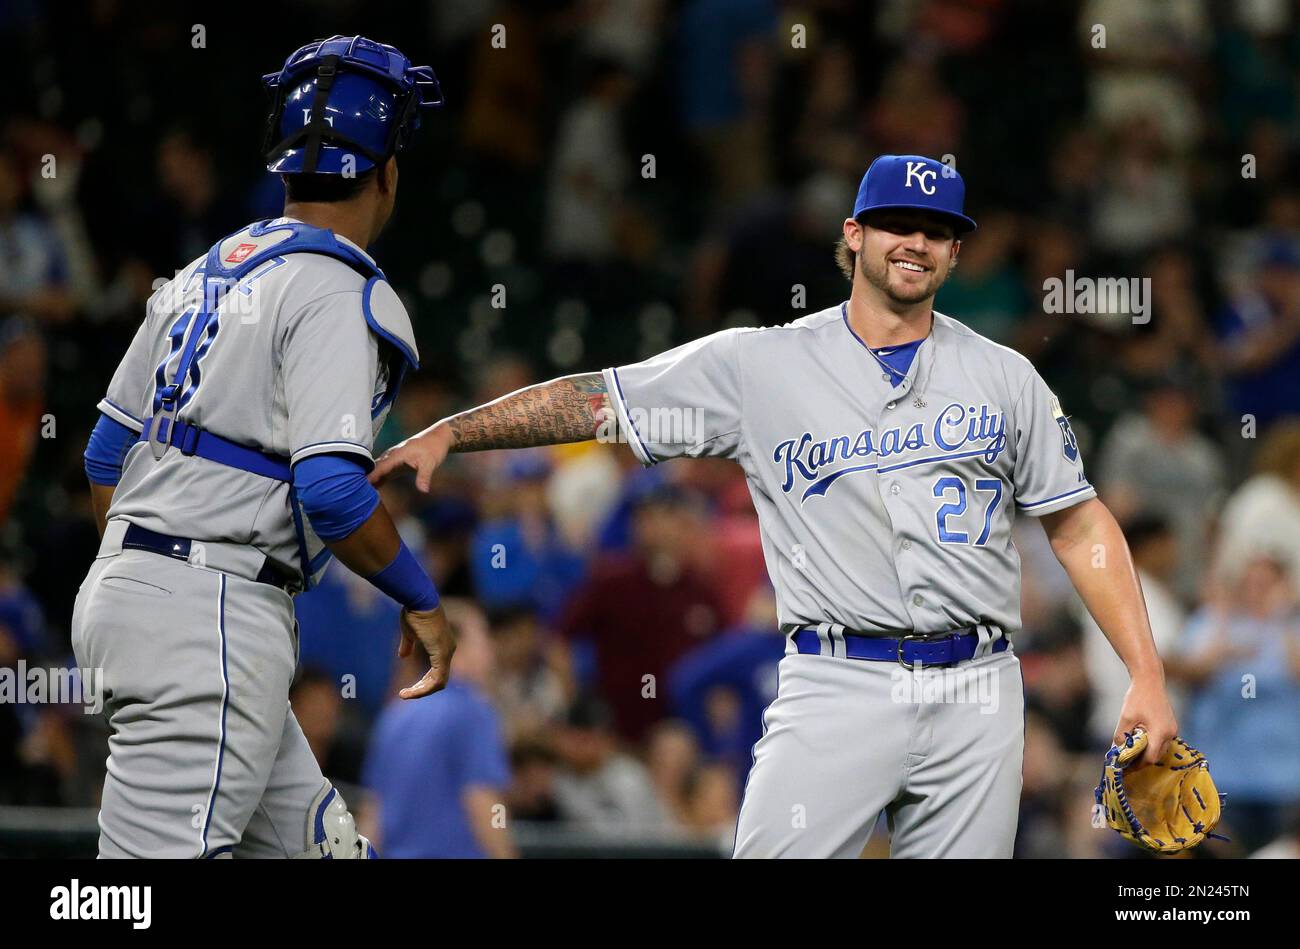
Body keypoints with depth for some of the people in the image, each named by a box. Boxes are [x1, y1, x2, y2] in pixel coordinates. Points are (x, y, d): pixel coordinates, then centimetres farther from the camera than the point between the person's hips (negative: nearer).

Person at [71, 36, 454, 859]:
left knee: (314, 841, 12)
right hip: (215, 620, -9)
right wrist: (421, 600, -6)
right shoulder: (340, 295, -9)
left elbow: (107, 455, 21)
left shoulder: (205, 273, 17)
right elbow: (332, 489, -20)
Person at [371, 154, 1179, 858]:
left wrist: (1147, 675, 4)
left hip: (976, 692, 2)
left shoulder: (1004, 377, 11)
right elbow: (596, 400, 4)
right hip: (839, 686, -2)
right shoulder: (760, 367, 5)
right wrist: (449, 433, -6)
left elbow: (1081, 526, 12)